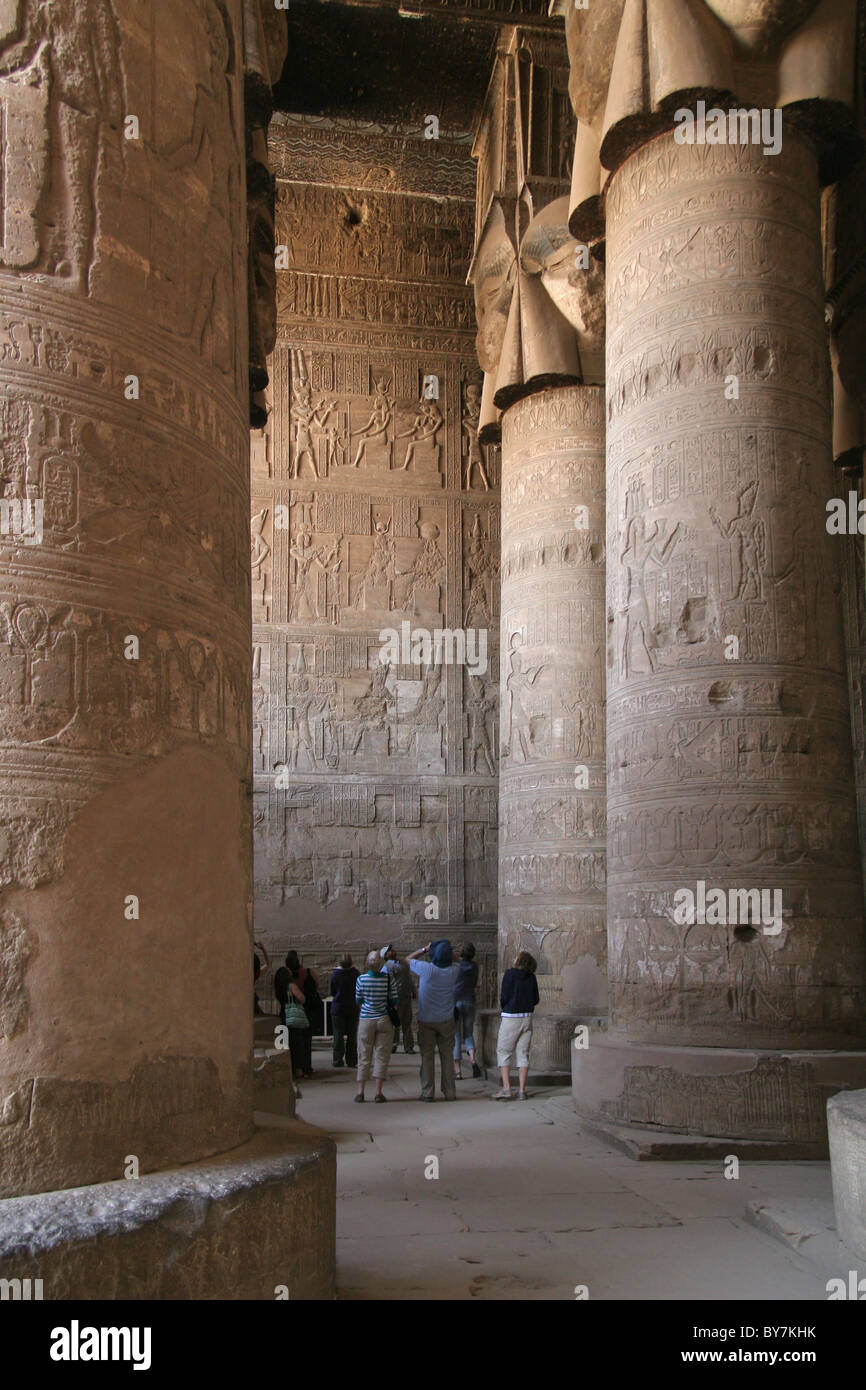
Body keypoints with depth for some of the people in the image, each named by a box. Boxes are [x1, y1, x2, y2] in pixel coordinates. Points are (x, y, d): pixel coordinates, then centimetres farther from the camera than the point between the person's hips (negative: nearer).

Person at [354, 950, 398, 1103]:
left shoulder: (361, 979, -8)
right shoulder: (388, 979, -10)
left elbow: (358, 1001, 2)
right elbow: (394, 1001, -5)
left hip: (366, 1020, 1)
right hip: (384, 1020, -1)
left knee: (364, 1056, 9)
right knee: (382, 1056, 5)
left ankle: (360, 1092, 9)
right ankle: (378, 1093, 2)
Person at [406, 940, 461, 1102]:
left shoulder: (427, 969, -17)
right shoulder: (453, 971, -9)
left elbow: (409, 959, 0)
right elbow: (455, 962, 17)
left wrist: (425, 949, 6)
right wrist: (445, 951, 8)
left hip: (426, 1020, -2)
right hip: (446, 1020, 2)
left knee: (427, 1056, 4)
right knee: (447, 1056, 8)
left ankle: (427, 1092, 3)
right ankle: (449, 1092, 9)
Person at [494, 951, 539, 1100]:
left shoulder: (510, 974, -8)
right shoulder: (531, 977, 4)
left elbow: (504, 997, -12)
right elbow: (536, 999, 6)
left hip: (511, 1017, -4)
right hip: (527, 1017, 4)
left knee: (503, 1052, 4)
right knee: (523, 1053, 8)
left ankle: (506, 1088, -6)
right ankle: (522, 1090, 4)